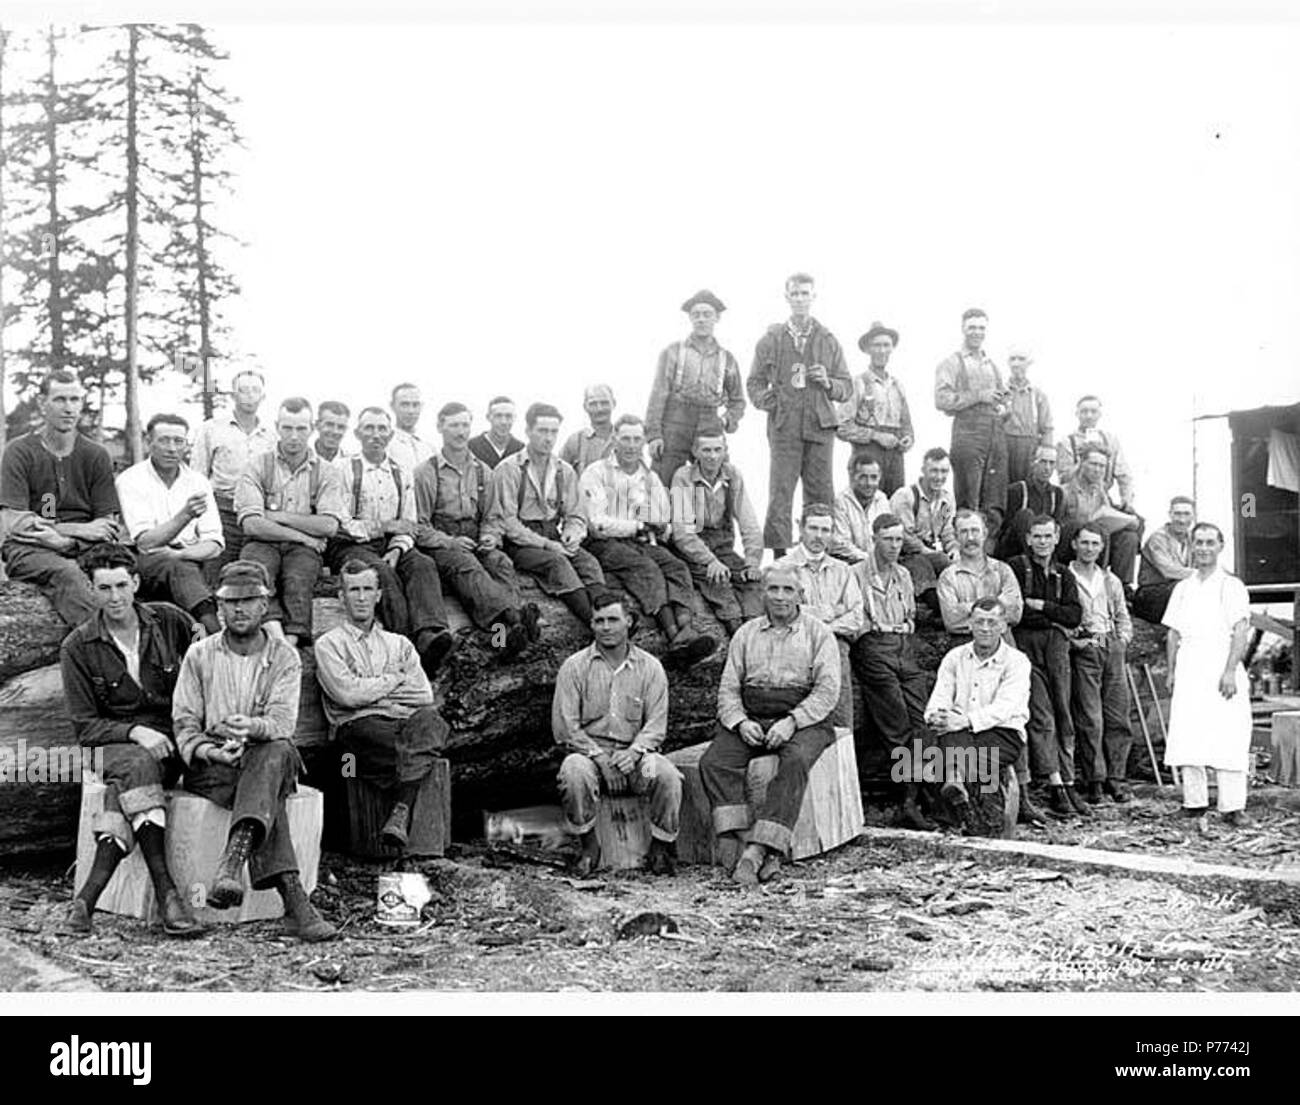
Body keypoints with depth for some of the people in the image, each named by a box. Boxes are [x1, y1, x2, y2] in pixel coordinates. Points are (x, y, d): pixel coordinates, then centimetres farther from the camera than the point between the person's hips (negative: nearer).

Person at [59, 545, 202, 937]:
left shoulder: (170, 621, 4)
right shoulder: (77, 647, 2)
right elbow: (85, 726, 1)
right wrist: (134, 732, -18)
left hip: (172, 744, 1)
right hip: (114, 743, -1)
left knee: (126, 786, -33)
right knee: (137, 765, -37)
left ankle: (90, 893, -34)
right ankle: (166, 894, -42)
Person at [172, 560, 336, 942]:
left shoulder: (284, 657, 6)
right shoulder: (199, 655, 8)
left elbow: (283, 721, -10)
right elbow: (184, 723, 2)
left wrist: (252, 727, -35)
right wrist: (209, 750, -20)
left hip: (267, 759, 0)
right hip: (210, 765, 0)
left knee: (277, 751, -38)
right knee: (268, 795, -34)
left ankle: (233, 859, -54)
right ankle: (292, 898, -47)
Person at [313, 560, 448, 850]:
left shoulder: (399, 644, 26)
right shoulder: (329, 644, 14)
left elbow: (425, 696, 11)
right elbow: (347, 694, -4)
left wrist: (370, 689, 4)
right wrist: (397, 679, 6)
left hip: (404, 720, 3)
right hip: (358, 726, -3)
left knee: (429, 720, -35)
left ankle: (401, 811, -45)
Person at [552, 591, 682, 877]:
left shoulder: (650, 667, 7)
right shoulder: (574, 667, 2)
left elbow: (656, 725, 2)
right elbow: (564, 727, -3)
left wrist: (634, 752, -18)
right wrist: (601, 757, -14)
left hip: (635, 754, 1)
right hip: (589, 751, -1)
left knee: (667, 774, -29)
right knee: (574, 771, -35)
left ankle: (661, 847, -6)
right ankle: (590, 847, -13)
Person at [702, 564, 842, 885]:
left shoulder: (818, 633, 8)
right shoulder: (746, 634, 17)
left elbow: (828, 690, -3)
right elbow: (728, 688, 11)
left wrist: (791, 722, -17)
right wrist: (740, 722, -10)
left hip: (803, 719, -3)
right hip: (750, 718, 3)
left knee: (795, 762, -35)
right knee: (713, 762, -25)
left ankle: (758, 849, -40)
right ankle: (732, 843, -33)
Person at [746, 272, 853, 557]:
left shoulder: (828, 341, 13)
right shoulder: (771, 339, 9)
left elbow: (847, 386, 14)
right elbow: (754, 382, 13)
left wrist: (827, 383, -6)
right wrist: (767, 401, -6)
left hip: (820, 426, 1)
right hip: (784, 427, -1)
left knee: (821, 493, 1)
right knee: (780, 494, -5)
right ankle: (779, 558, 0)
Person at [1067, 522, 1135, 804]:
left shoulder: (1110, 580, 19)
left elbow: (1123, 617, 23)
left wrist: (1122, 641, 8)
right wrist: (1073, 640, -11)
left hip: (1112, 649, 5)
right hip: (1082, 651, -5)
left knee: (1118, 718, 1)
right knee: (1089, 720, -8)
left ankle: (1116, 779, 8)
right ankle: (1094, 780, -1)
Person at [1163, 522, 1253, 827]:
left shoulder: (1232, 586, 3)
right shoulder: (1182, 588, 17)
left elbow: (1241, 631, -6)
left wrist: (1230, 670, -16)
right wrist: (1171, 671, 8)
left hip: (1221, 665, -4)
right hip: (1189, 669, 4)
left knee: (1228, 738, -7)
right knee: (1186, 737, 1)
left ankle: (1233, 807, -3)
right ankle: (1194, 802, 9)